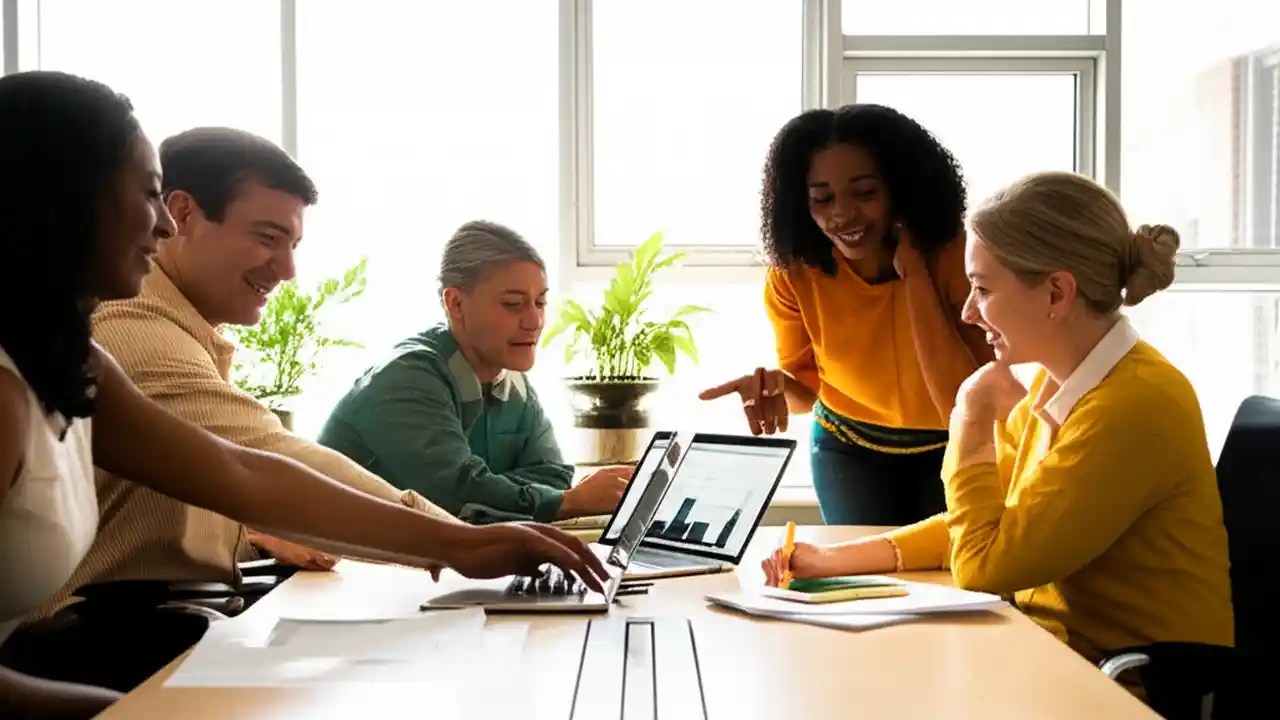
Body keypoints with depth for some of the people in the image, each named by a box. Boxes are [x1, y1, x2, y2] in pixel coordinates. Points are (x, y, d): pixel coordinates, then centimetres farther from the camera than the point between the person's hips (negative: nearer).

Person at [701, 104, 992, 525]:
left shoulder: (956, 254, -27)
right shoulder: (793, 273, -20)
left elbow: (964, 406, -34)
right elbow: (805, 390, -7)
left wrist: (913, 273, -37)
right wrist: (778, 387, -31)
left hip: (952, 449, -1)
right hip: (849, 448, 1)